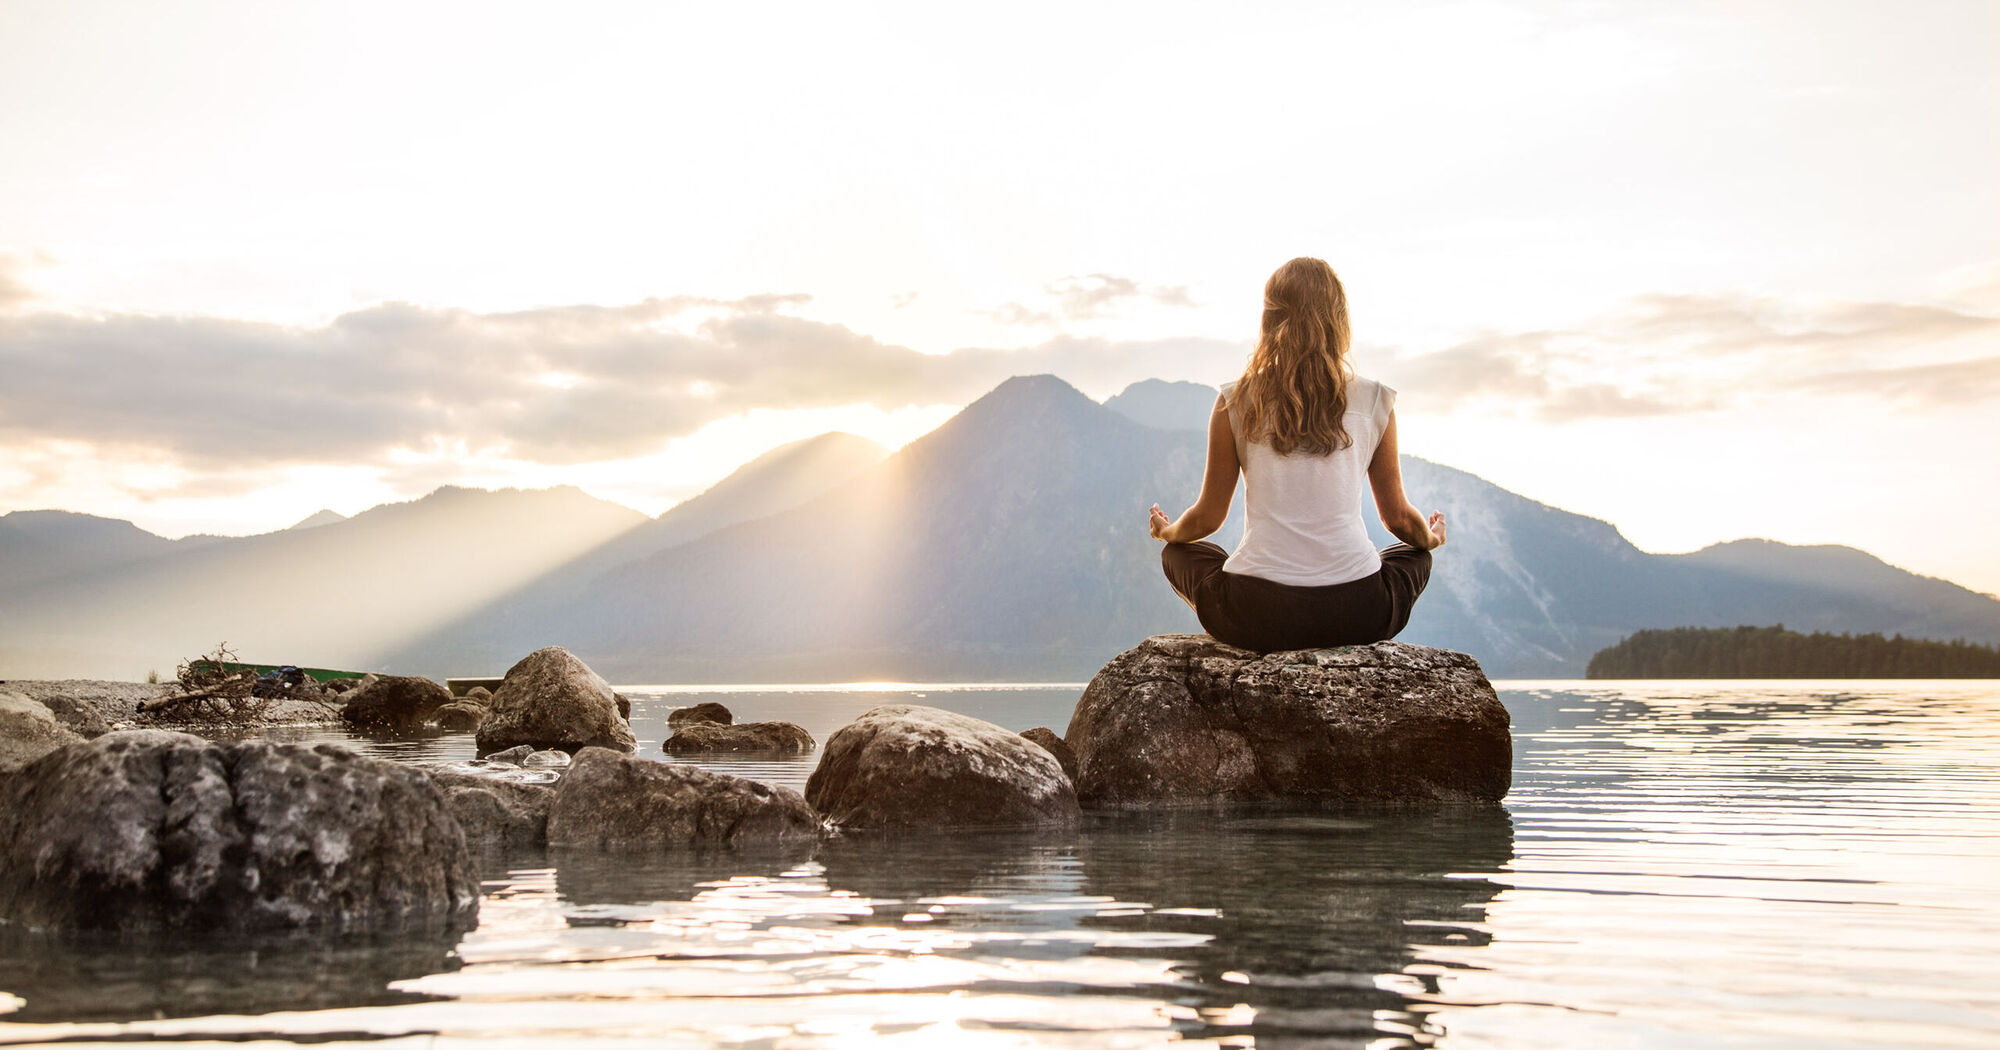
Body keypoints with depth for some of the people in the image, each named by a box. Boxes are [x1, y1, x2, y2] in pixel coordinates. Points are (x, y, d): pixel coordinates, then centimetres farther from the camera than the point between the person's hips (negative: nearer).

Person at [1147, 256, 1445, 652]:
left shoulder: (1236, 402, 2)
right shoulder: (1374, 402, 4)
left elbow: (1208, 517, 10)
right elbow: (1398, 518, 14)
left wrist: (1167, 531, 34)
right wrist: (1431, 537, 38)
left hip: (1256, 619, -1)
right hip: (1355, 614, 1)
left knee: (1179, 554, 31)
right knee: (1415, 557, 35)